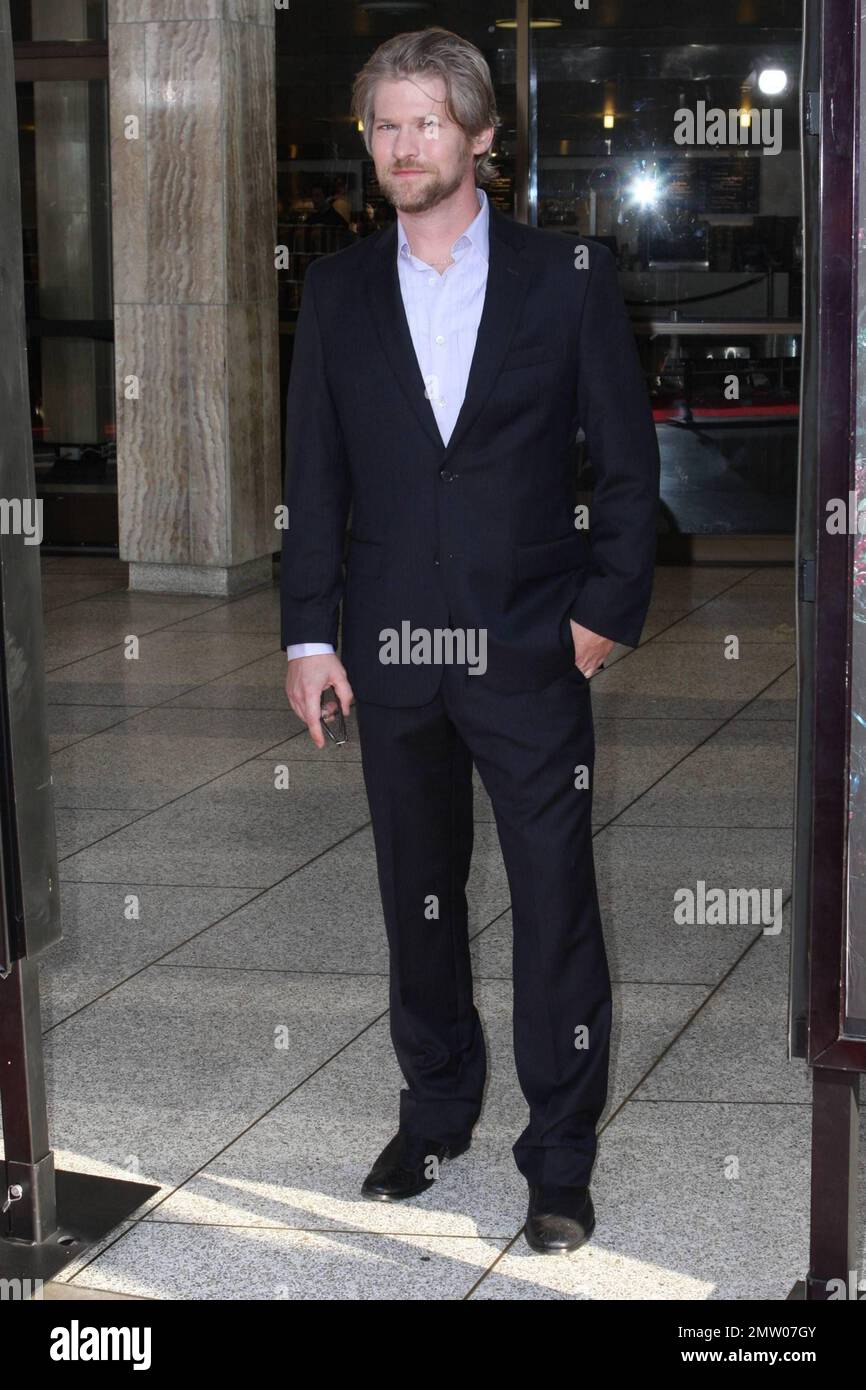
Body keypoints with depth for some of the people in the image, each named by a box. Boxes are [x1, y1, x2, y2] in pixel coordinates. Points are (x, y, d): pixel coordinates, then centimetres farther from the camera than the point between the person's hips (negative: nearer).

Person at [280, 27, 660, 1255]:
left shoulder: (567, 278, -2)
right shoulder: (339, 291, 5)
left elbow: (628, 459, 1)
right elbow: (314, 475, 7)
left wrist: (606, 610, -5)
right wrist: (308, 632, 2)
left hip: (530, 651, -3)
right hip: (391, 651, 3)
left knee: (556, 906, 0)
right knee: (418, 898, 14)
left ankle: (561, 1156, 13)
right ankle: (436, 1116, 32)